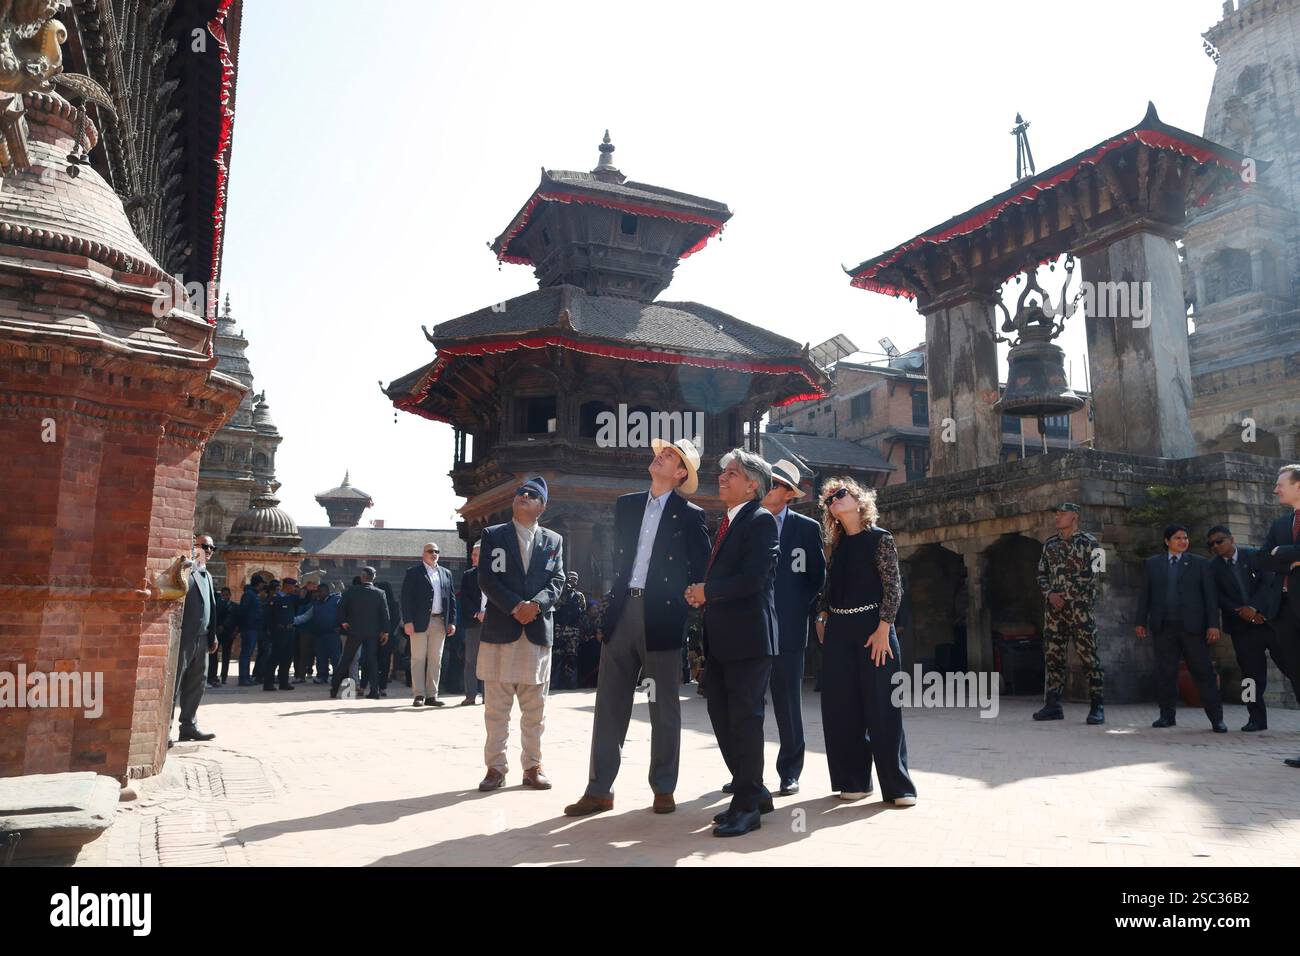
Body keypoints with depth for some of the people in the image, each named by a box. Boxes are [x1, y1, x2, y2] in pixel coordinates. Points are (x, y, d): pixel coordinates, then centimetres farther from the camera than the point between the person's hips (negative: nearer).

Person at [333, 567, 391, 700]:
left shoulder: (351, 591, -3)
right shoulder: (380, 593, -3)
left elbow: (340, 606, -9)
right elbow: (385, 613, -3)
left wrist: (343, 622, 3)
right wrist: (385, 631, 3)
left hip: (355, 631, 0)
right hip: (373, 633, 0)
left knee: (345, 660, 9)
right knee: (372, 661, 5)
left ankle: (334, 689, 12)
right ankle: (374, 690, 0)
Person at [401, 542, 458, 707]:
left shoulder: (446, 573, 15)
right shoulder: (413, 572, 2)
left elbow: (451, 598, 14)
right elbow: (406, 598, -4)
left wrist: (452, 622, 6)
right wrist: (408, 621, -12)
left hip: (440, 622, 4)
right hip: (420, 622, -4)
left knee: (436, 660, 5)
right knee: (418, 659, -1)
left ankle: (431, 695, 10)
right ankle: (419, 695, 3)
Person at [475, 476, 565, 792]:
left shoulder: (553, 540, 12)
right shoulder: (493, 535, 7)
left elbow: (556, 581, 4)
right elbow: (486, 578, -3)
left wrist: (536, 605, -15)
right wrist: (515, 606, -15)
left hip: (538, 631, 2)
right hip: (500, 629, -1)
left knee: (535, 707, 7)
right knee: (496, 706, 3)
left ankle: (532, 766, 17)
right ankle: (495, 767, 11)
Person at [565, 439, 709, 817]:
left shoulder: (690, 515, 0)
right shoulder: (626, 505, 13)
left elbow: (701, 570, 1)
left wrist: (680, 602, -4)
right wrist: (617, 594, 13)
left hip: (662, 617, -4)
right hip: (622, 611, 4)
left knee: (664, 707, 6)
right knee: (609, 703, 5)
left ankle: (664, 789, 19)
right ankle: (599, 790, 12)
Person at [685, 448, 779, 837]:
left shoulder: (761, 521, -9)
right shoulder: (727, 523, 18)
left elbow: (753, 577, -20)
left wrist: (706, 592, -10)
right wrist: (702, 594, 4)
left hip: (748, 637, -9)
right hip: (720, 640, 9)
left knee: (745, 719, -2)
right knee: (722, 718, 13)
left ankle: (747, 806, 8)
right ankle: (754, 791, 27)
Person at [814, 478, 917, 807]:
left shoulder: (879, 538, -4)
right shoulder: (834, 545, 12)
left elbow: (894, 587, -8)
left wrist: (883, 630, -15)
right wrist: (822, 619, 9)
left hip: (872, 628, -5)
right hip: (838, 631, 5)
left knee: (882, 707, -3)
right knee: (841, 707, 6)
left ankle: (897, 785, 7)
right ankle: (854, 780, 17)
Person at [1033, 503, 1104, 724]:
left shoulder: (1088, 542, -1)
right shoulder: (1050, 544, 15)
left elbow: (1091, 575, -8)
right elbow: (1042, 574, 16)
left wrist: (1066, 597, -11)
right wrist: (1050, 594, -2)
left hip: (1079, 606, -5)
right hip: (1053, 608, 6)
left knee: (1089, 656, -5)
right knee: (1052, 656, 6)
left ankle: (1097, 706, 1)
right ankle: (1053, 705, 12)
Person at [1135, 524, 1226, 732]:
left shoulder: (1199, 563, 8)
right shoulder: (1153, 563, 13)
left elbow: (1210, 595, 4)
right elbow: (1145, 594, 12)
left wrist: (1213, 624, -4)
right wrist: (1141, 621, 7)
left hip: (1192, 626, -1)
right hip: (1163, 627, 2)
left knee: (1203, 672, 0)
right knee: (1165, 673, 4)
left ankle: (1216, 718, 6)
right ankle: (1167, 715, 13)